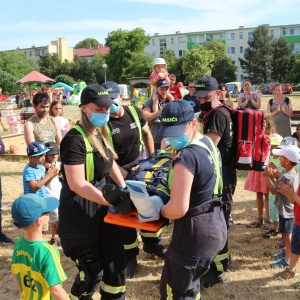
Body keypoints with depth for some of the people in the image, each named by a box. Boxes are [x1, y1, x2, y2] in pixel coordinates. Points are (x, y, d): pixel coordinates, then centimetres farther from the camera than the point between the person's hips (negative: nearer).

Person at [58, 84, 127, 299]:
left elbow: (110, 163, 18)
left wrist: (124, 190, 5)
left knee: (115, 263, 13)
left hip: (102, 206, 8)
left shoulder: (99, 134, 5)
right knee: (93, 271, 7)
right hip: (81, 211, -8)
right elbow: (77, 185, -26)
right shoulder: (75, 139, -22)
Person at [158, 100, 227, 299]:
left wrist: (160, 212, -7)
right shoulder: (208, 143, 5)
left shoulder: (186, 157, -25)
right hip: (215, 225, 10)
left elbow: (178, 209, -26)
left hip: (195, 232, -10)